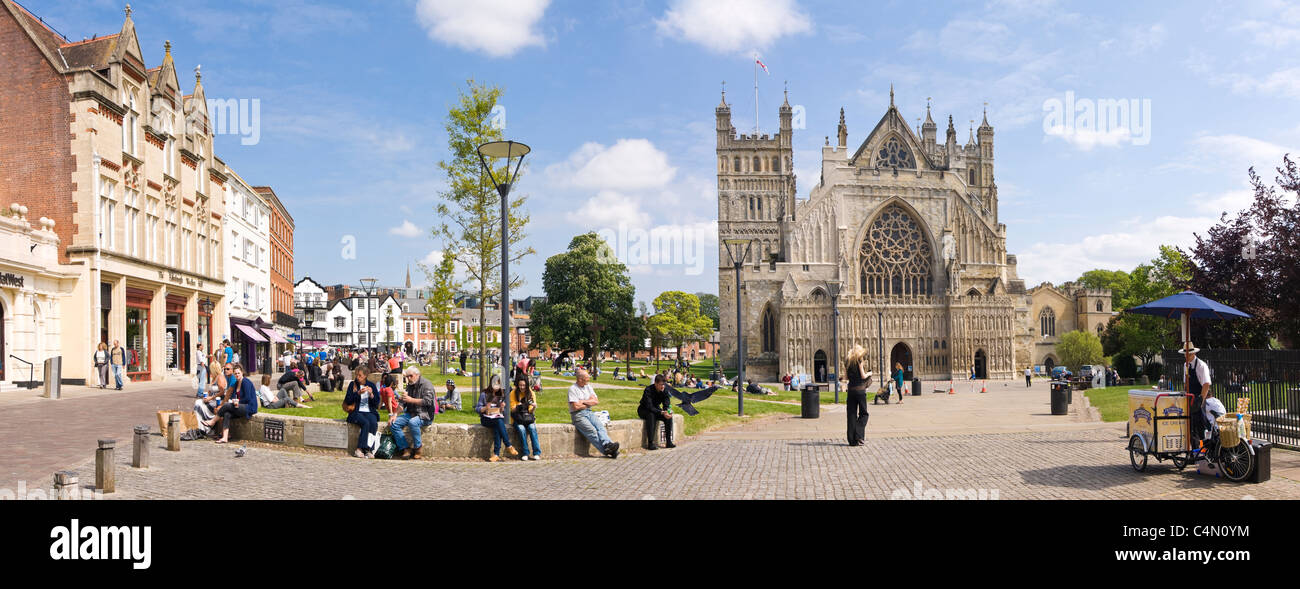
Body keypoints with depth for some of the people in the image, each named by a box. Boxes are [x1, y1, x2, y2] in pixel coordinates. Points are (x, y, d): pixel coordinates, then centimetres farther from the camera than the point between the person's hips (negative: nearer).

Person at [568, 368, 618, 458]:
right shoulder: (573, 389, -6)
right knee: (592, 430, -27)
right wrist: (589, 402, 0)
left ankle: (606, 444, -44)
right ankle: (606, 451, -33)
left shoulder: (588, 386, 15)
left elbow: (596, 401, 9)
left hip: (588, 413, 6)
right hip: (578, 415, -6)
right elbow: (576, 406, -15)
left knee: (600, 426, -23)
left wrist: (583, 401, -6)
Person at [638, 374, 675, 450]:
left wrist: (668, 411, -33)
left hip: (656, 409, 5)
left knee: (668, 416, -20)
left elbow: (667, 404, -9)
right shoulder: (648, 390, -28)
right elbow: (649, 407, -35)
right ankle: (651, 443, -36)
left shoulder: (665, 390, -11)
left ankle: (668, 442, -14)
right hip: (644, 410, -5)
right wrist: (662, 412, -46)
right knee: (651, 415, -37)